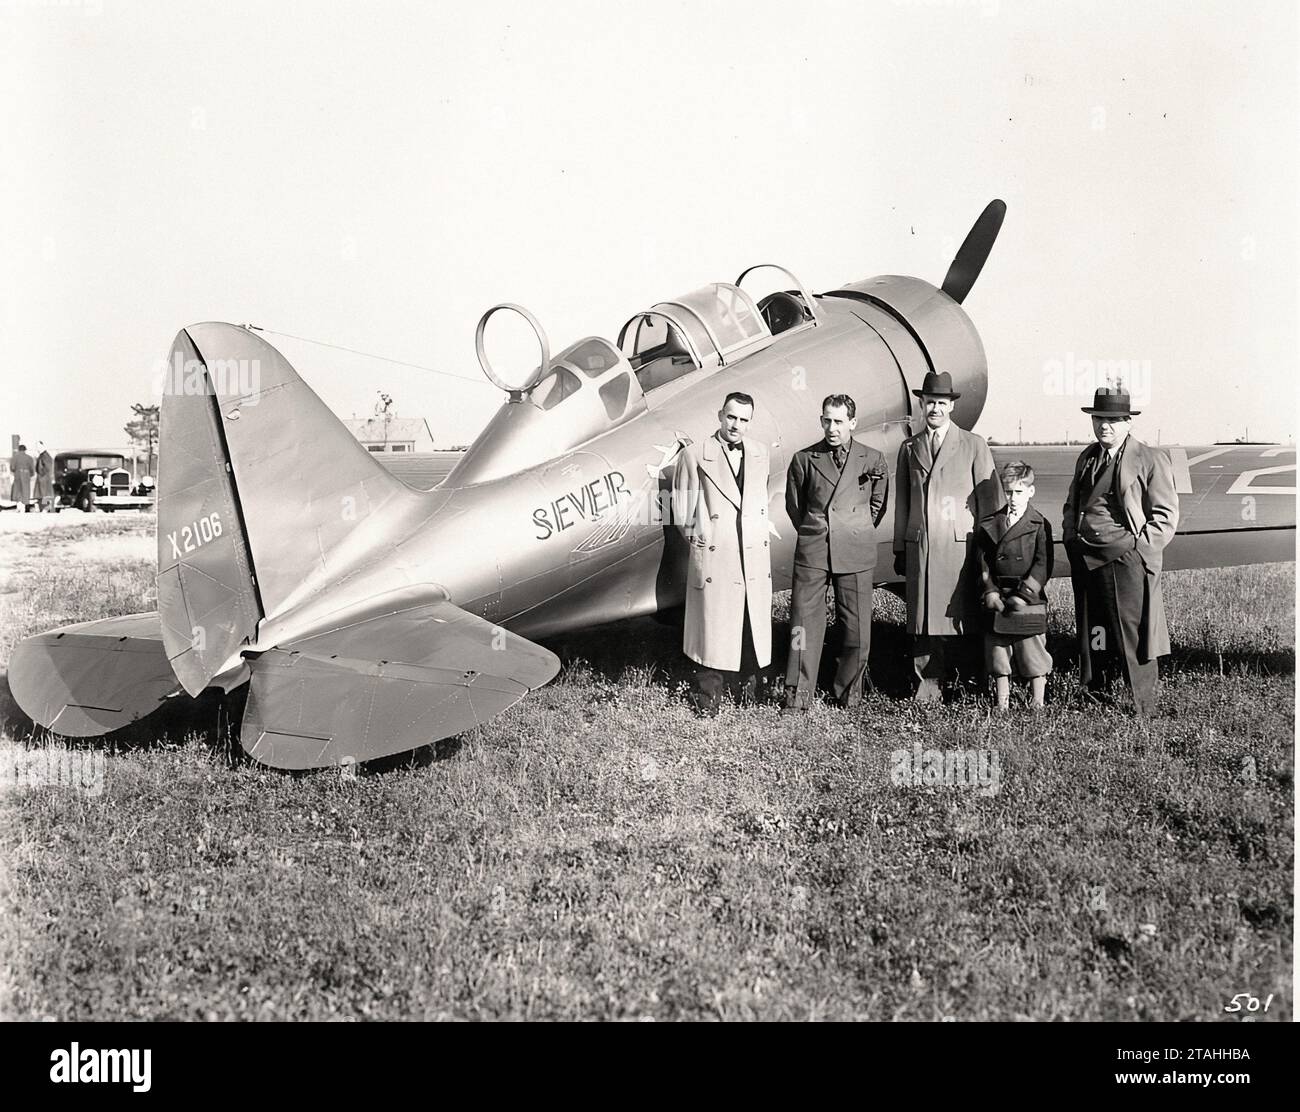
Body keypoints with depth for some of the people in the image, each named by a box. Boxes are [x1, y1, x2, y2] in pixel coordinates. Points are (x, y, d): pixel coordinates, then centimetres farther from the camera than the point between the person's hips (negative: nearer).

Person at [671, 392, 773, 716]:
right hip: (713, 556, -4)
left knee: (754, 624, 8)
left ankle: (748, 684, 23)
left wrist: (762, 534, 14)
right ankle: (707, 699, 9)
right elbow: (682, 509, 1)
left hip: (755, 555, 4)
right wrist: (697, 539, 3)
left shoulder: (759, 454, 11)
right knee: (712, 625, 0)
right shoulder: (695, 455, -4)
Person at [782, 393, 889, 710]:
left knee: (856, 626, 3)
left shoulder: (873, 461, 4)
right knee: (805, 622, 0)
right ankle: (798, 693, 9)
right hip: (812, 552, 0)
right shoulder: (804, 459, 4)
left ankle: (848, 690, 20)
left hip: (856, 553, 0)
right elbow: (794, 505, 15)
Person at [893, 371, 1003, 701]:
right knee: (924, 612, 1)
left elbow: (989, 498, 4)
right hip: (919, 546, 3)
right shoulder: (909, 447, 15)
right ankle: (929, 683, 7)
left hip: (960, 544, -3)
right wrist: (899, 548, 12)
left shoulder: (974, 445, 6)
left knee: (962, 613, -4)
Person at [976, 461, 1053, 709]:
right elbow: (983, 561, 5)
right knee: (998, 654, 10)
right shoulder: (990, 524, 8)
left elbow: (1043, 564, -7)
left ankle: (1037, 705, 13)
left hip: (1029, 600, -3)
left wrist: (1023, 595, -15)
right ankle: (1002, 705, 20)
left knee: (1033, 656, 2)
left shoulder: (1040, 525, -2)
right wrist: (990, 591, -8)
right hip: (998, 600, 3)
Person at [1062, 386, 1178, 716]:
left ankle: (1142, 713, 4)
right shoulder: (1086, 458, 16)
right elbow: (1071, 505, 26)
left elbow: (1165, 515, -3)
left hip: (1126, 562, -6)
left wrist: (1138, 549, -11)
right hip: (1085, 562, 6)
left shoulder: (1151, 460, -2)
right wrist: (1072, 542, 12)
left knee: (1132, 638, -5)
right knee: (1090, 637, 11)